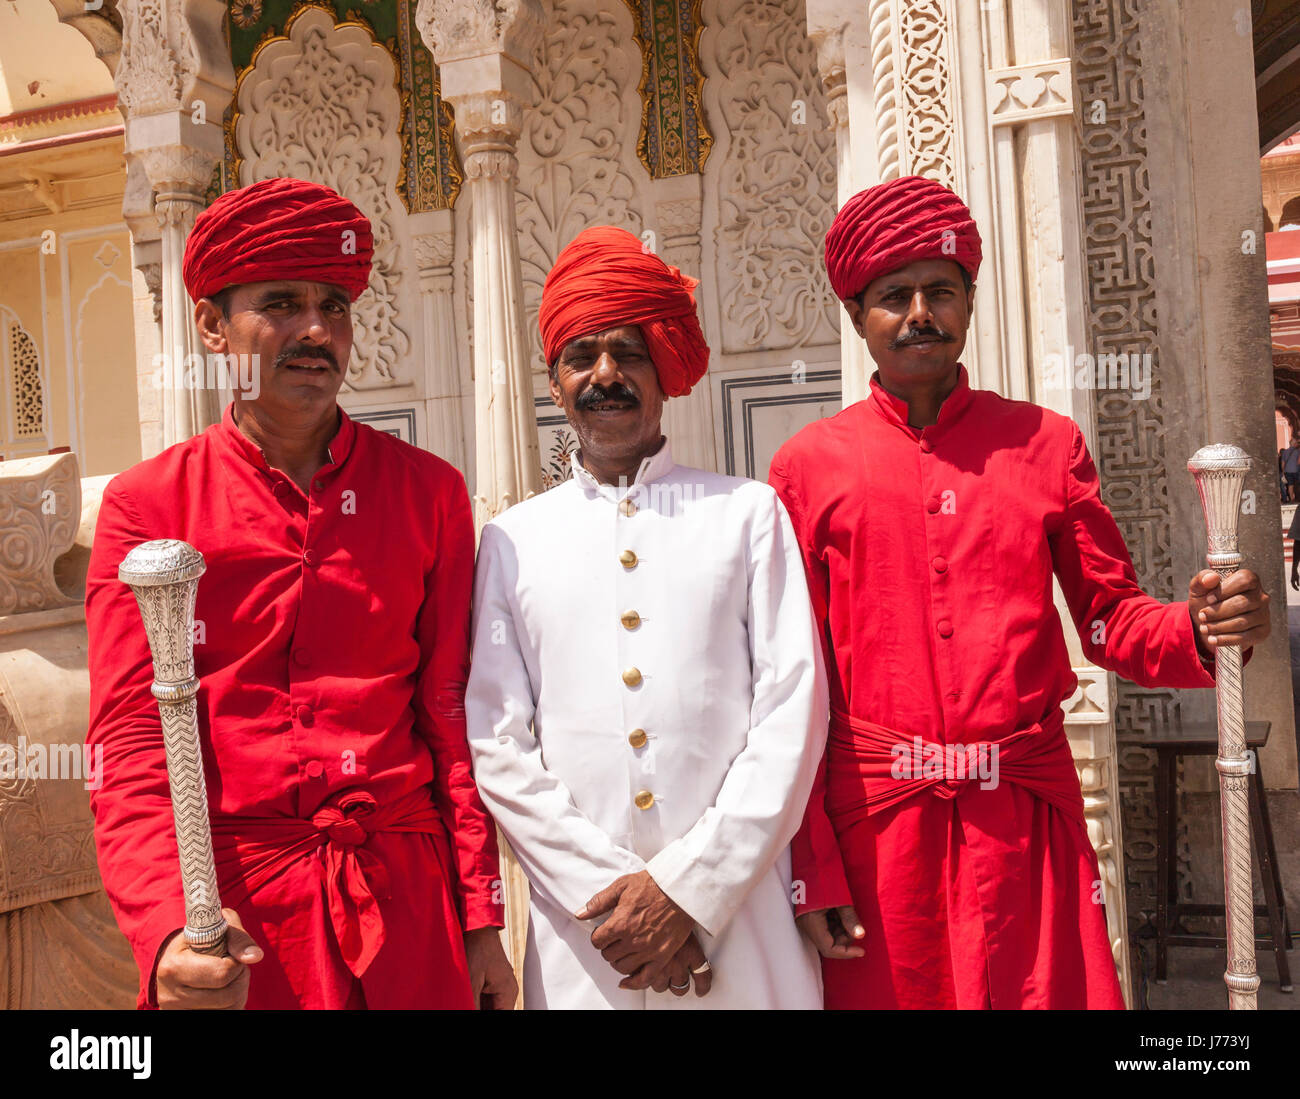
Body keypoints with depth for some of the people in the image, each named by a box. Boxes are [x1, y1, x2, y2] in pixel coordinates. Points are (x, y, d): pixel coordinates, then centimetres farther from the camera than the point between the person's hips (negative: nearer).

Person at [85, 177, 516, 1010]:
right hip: (226, 906, -1)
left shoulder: (429, 492, 1)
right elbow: (130, 743, -7)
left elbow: (452, 712, 2)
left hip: (403, 893, 2)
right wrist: (169, 933, -22)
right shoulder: (148, 504, -3)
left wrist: (482, 922, 0)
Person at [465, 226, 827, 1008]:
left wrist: (690, 886, -10)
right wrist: (607, 895, -9)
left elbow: (793, 713, -4)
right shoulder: (513, 539, 5)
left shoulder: (749, 513, 3)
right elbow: (497, 745, 0)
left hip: (740, 920, 0)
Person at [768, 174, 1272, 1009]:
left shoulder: (1048, 444, 5)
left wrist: (1197, 630, -13)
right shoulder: (809, 466, -1)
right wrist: (811, 870, -6)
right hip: (874, 823, -1)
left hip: (1027, 815, 2)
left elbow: (1111, 617, 9)